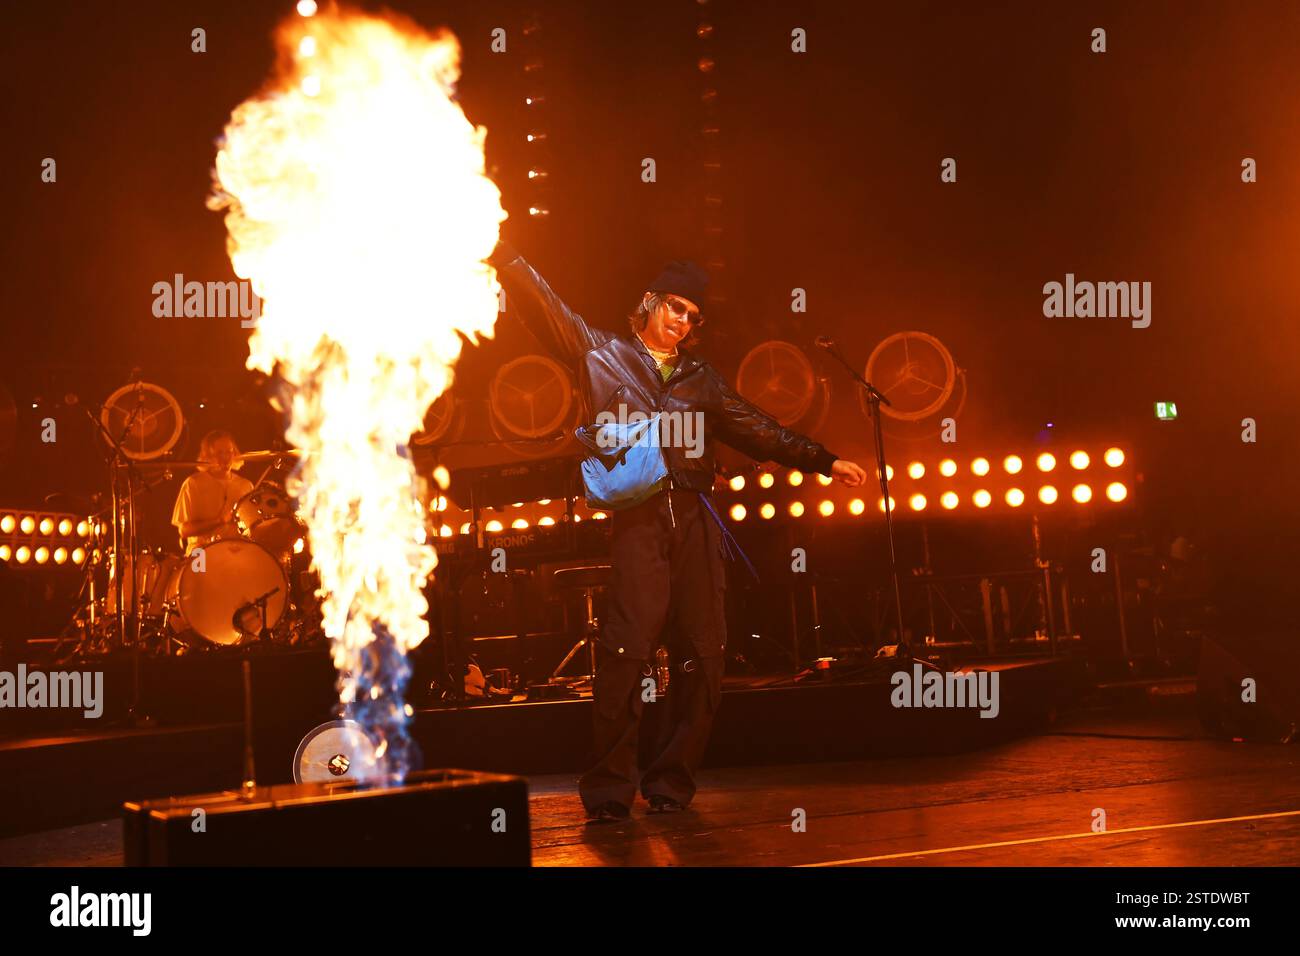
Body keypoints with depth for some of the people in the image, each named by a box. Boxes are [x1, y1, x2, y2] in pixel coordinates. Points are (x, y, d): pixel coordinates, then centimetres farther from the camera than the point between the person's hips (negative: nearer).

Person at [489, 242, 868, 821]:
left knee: (702, 652, -1)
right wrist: (502, 254, -9)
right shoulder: (602, 354, 12)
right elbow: (546, 310, 2)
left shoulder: (700, 378, 22)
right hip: (637, 516, -4)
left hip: (695, 518, 4)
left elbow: (758, 430, 23)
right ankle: (609, 787, -6)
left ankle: (671, 781, 11)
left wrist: (823, 461, 20)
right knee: (628, 646, -14)